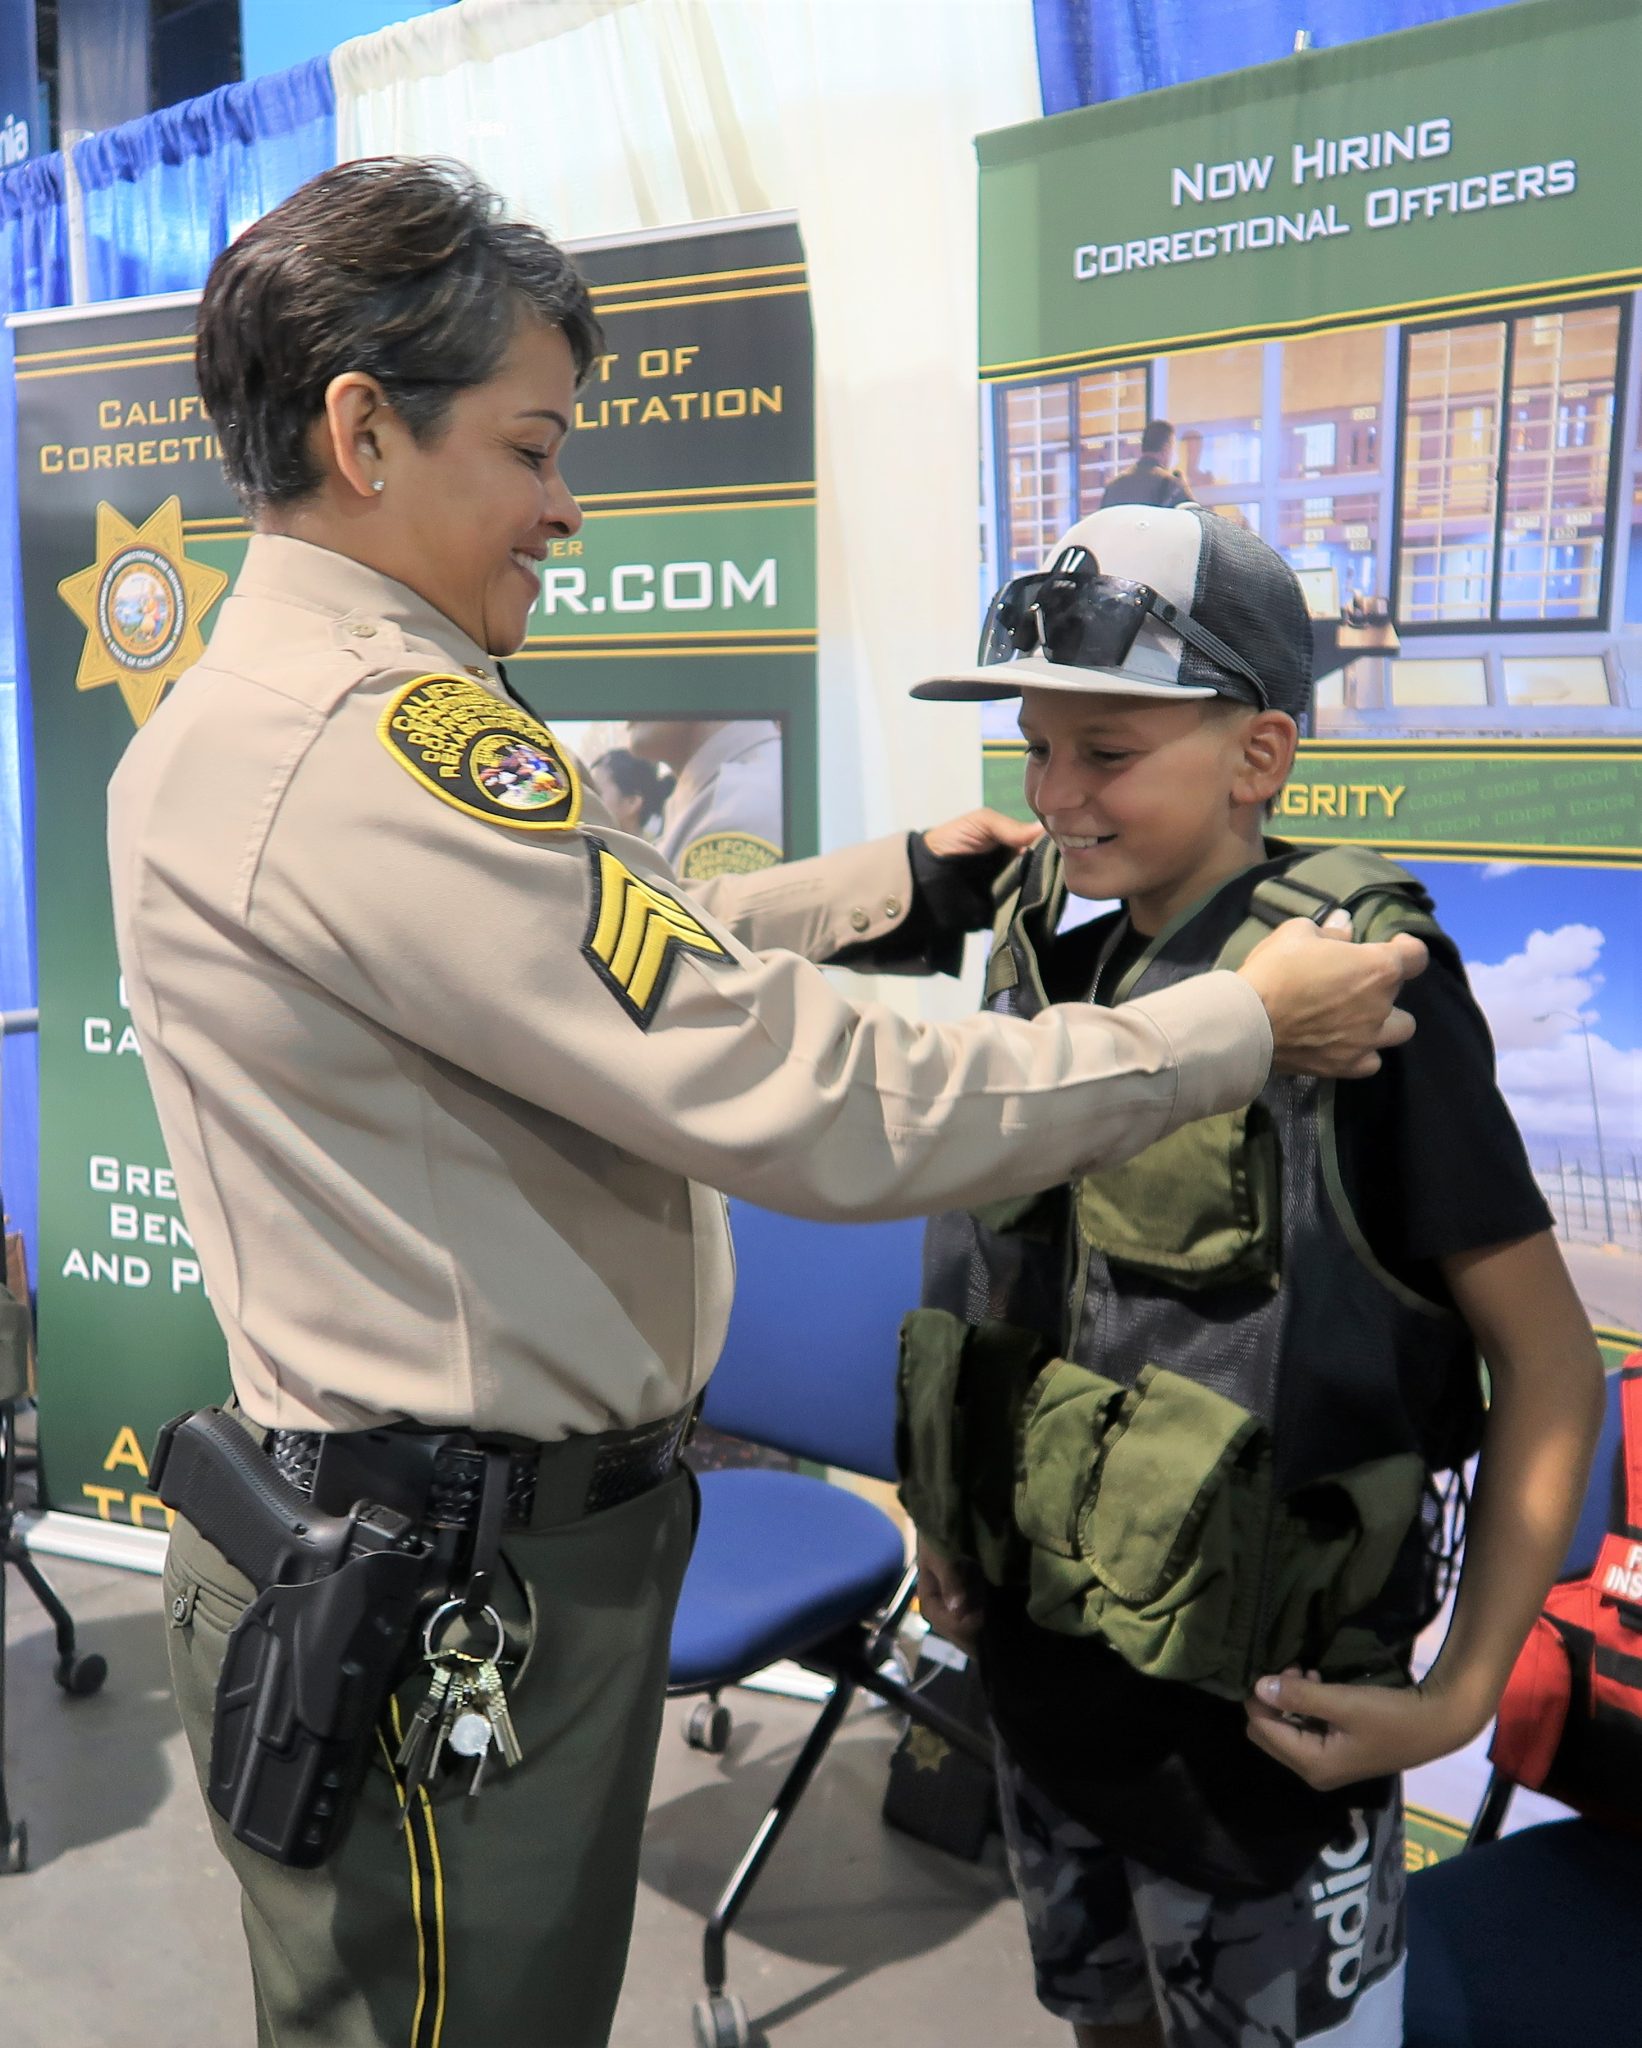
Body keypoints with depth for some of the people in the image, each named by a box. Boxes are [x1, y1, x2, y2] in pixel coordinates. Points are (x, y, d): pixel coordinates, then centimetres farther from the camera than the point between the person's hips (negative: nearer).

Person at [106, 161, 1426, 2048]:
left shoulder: (227, 718, 9)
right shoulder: (379, 740, -26)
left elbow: (608, 957, 17)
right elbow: (823, 1114, -27)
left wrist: (897, 885, 18)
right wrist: (1246, 1025, -16)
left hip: (364, 1525, 10)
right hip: (457, 1601, -10)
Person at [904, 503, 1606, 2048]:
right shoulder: (1050, 962, 0)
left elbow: (1551, 1365, -14)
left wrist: (1461, 1693, -17)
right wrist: (948, 1519, 9)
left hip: (1258, 1700, -6)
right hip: (1042, 1652, 6)